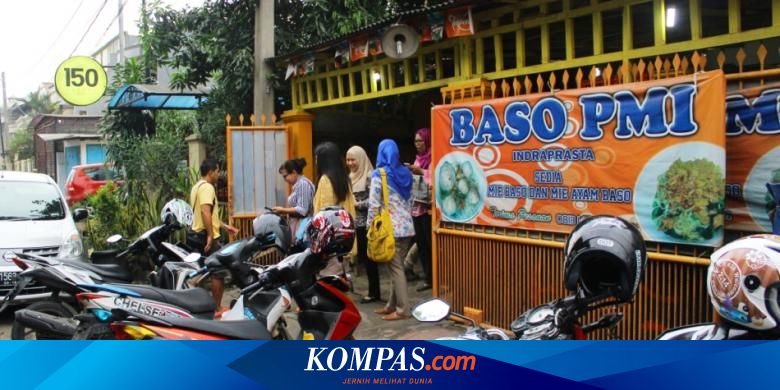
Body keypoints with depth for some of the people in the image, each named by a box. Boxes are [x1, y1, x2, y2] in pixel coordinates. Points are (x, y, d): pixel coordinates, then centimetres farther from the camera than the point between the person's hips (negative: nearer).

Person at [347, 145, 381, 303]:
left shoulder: (369, 177, -11)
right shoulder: (351, 177, 14)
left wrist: (357, 204, -18)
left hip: (366, 224, -8)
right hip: (355, 223, 8)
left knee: (369, 258, -2)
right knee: (362, 257, 11)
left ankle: (374, 293, 8)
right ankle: (374, 292, 19)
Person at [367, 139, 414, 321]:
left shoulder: (379, 174, -7)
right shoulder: (406, 173, 10)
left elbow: (374, 203, -10)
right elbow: (410, 200, 14)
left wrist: (371, 224, -2)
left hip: (390, 227, -6)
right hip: (406, 226, 6)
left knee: (395, 268, -2)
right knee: (397, 266, 13)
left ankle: (402, 310, 0)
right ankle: (392, 305, 20)